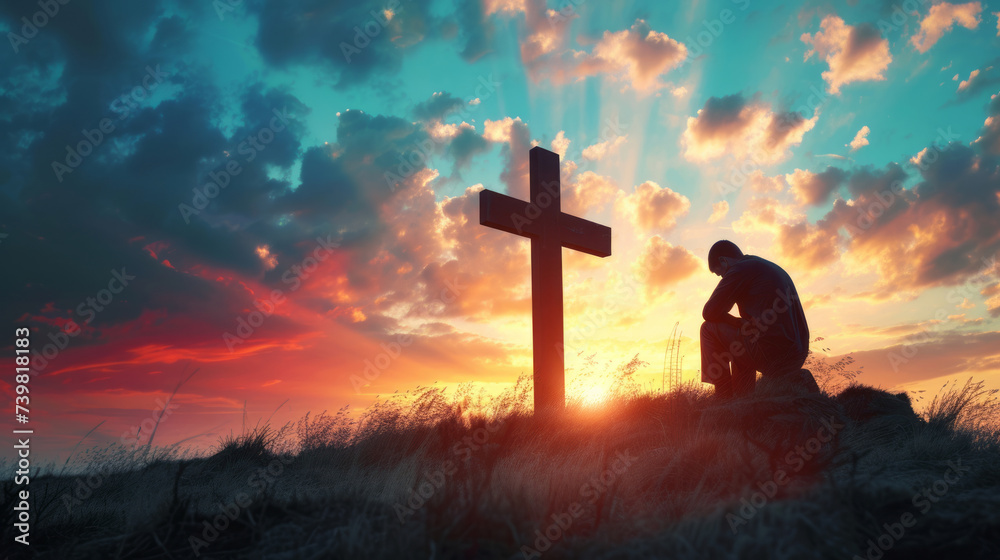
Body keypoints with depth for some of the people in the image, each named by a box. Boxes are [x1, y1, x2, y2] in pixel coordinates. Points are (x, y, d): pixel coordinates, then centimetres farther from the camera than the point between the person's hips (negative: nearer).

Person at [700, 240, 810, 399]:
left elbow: (709, 313, -4)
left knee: (710, 329, 6)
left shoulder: (740, 270, -2)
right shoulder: (776, 269, 25)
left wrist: (735, 321, 12)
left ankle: (724, 399, 3)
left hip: (772, 353, -9)